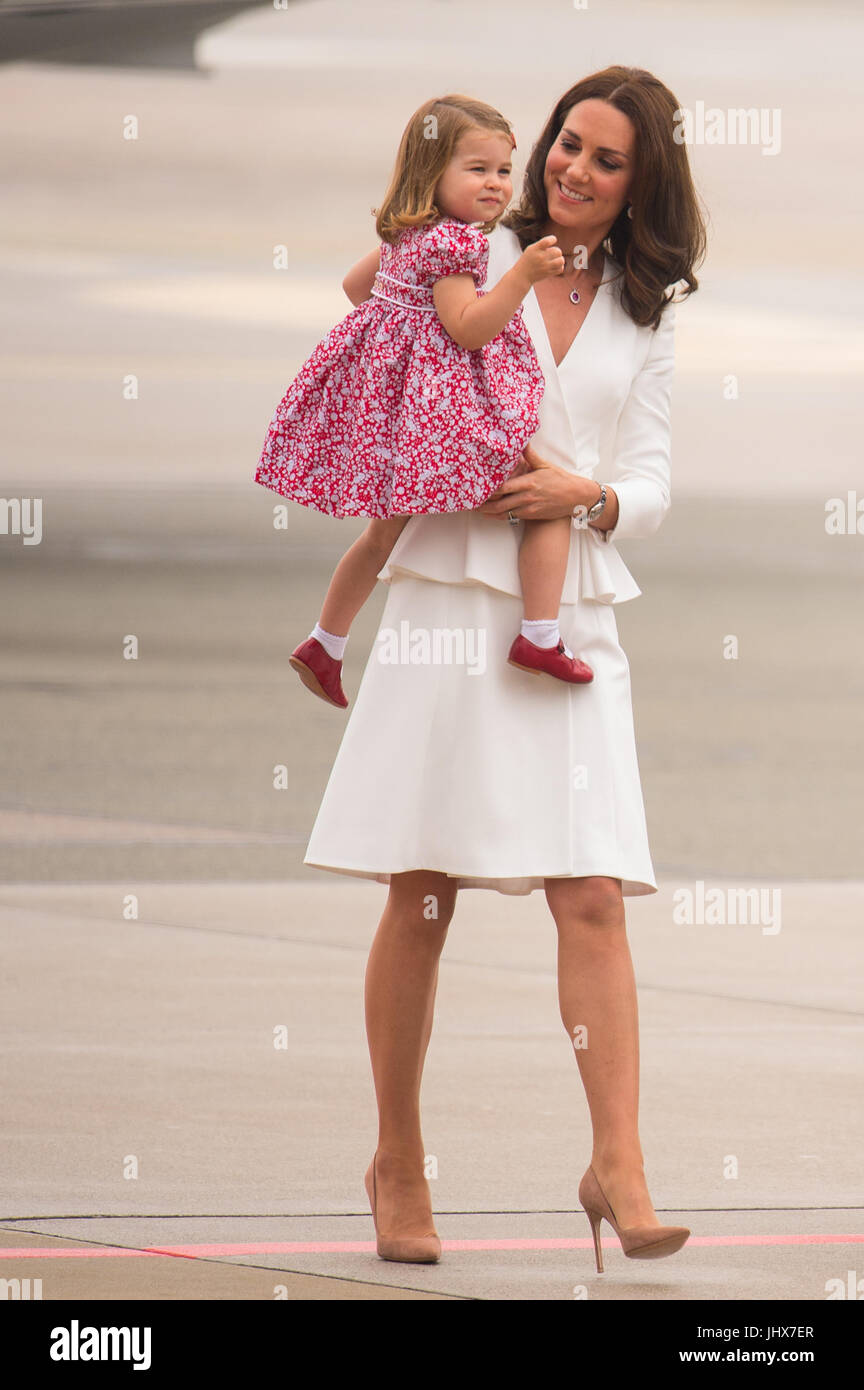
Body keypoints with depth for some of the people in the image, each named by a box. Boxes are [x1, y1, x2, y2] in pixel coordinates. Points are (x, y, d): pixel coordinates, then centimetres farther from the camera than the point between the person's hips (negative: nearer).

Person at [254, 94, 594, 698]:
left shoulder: (403, 236, 11)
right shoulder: (453, 244, -18)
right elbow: (469, 327, -24)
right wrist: (523, 275, -29)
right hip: (442, 395, -10)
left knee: (386, 532, 26)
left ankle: (324, 646, 33)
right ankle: (541, 638, -12)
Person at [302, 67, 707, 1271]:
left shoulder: (644, 317, 11)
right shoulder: (471, 261, 4)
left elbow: (652, 486, 8)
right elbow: (362, 292, 21)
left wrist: (586, 493, -12)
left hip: (571, 623, 2)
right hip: (451, 599, -2)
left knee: (594, 898, -9)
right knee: (420, 899, 0)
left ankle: (618, 1163, -10)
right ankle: (398, 1161, 11)